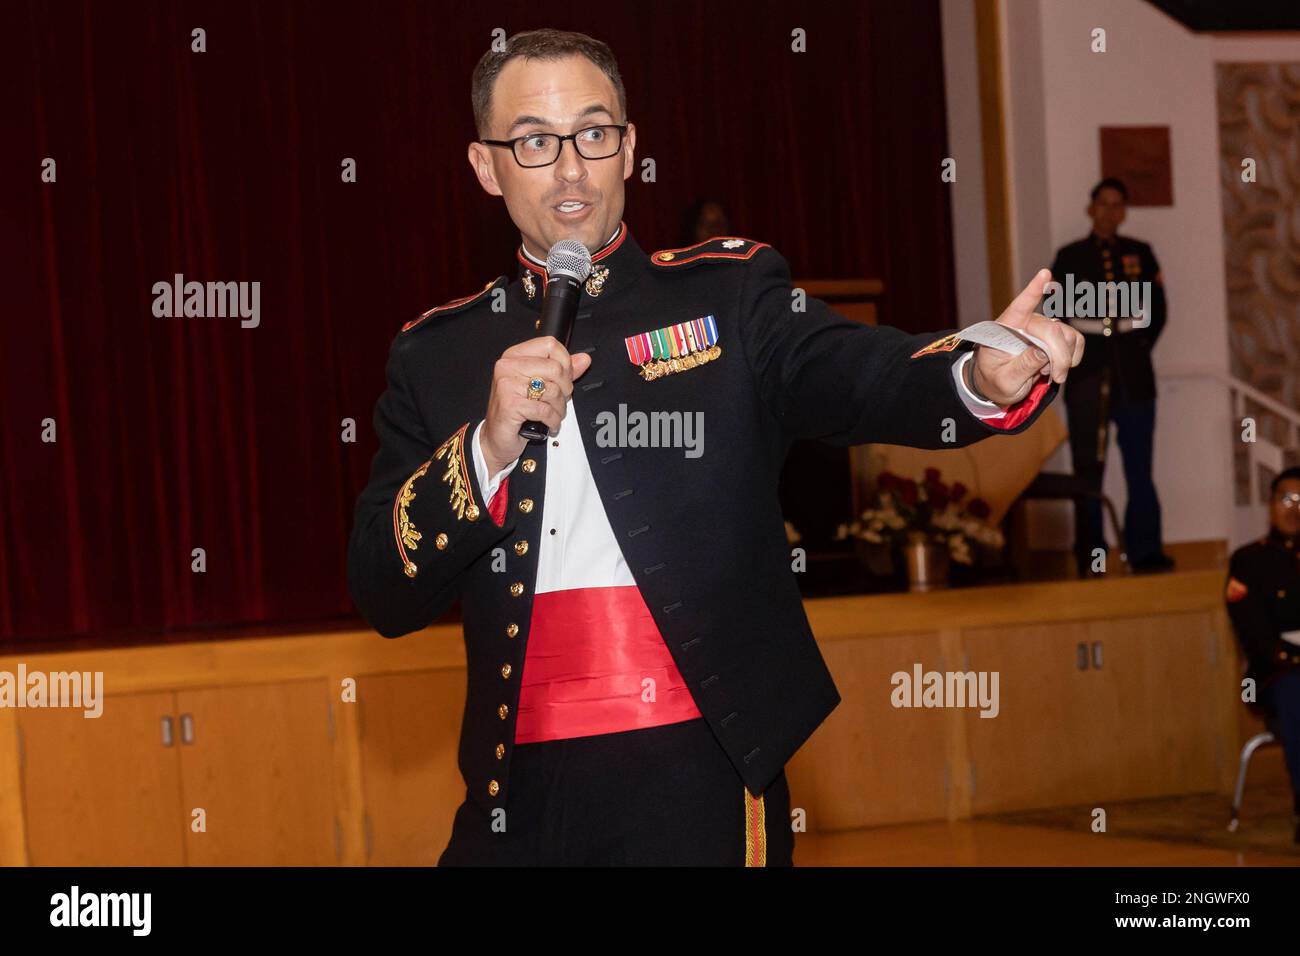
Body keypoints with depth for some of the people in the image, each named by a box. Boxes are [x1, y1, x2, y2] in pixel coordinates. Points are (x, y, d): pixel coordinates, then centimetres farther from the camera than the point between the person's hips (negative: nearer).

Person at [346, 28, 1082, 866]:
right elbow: (383, 593, 3)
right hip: (518, 790, 3)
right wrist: (490, 448, -13)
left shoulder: (731, 293, 4)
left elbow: (860, 374, -15)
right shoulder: (436, 353, 9)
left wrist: (988, 375, -36)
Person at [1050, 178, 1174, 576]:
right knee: (1088, 469, 0)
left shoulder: (1140, 254, 10)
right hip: (1088, 377, -1)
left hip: (1133, 374, 1)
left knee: (1139, 467, 1)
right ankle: (1089, 557, 2)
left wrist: (1140, 345, 0)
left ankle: (1146, 552, 3)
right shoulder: (1070, 257, 6)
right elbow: (1057, 312, 4)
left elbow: (1157, 309, 10)